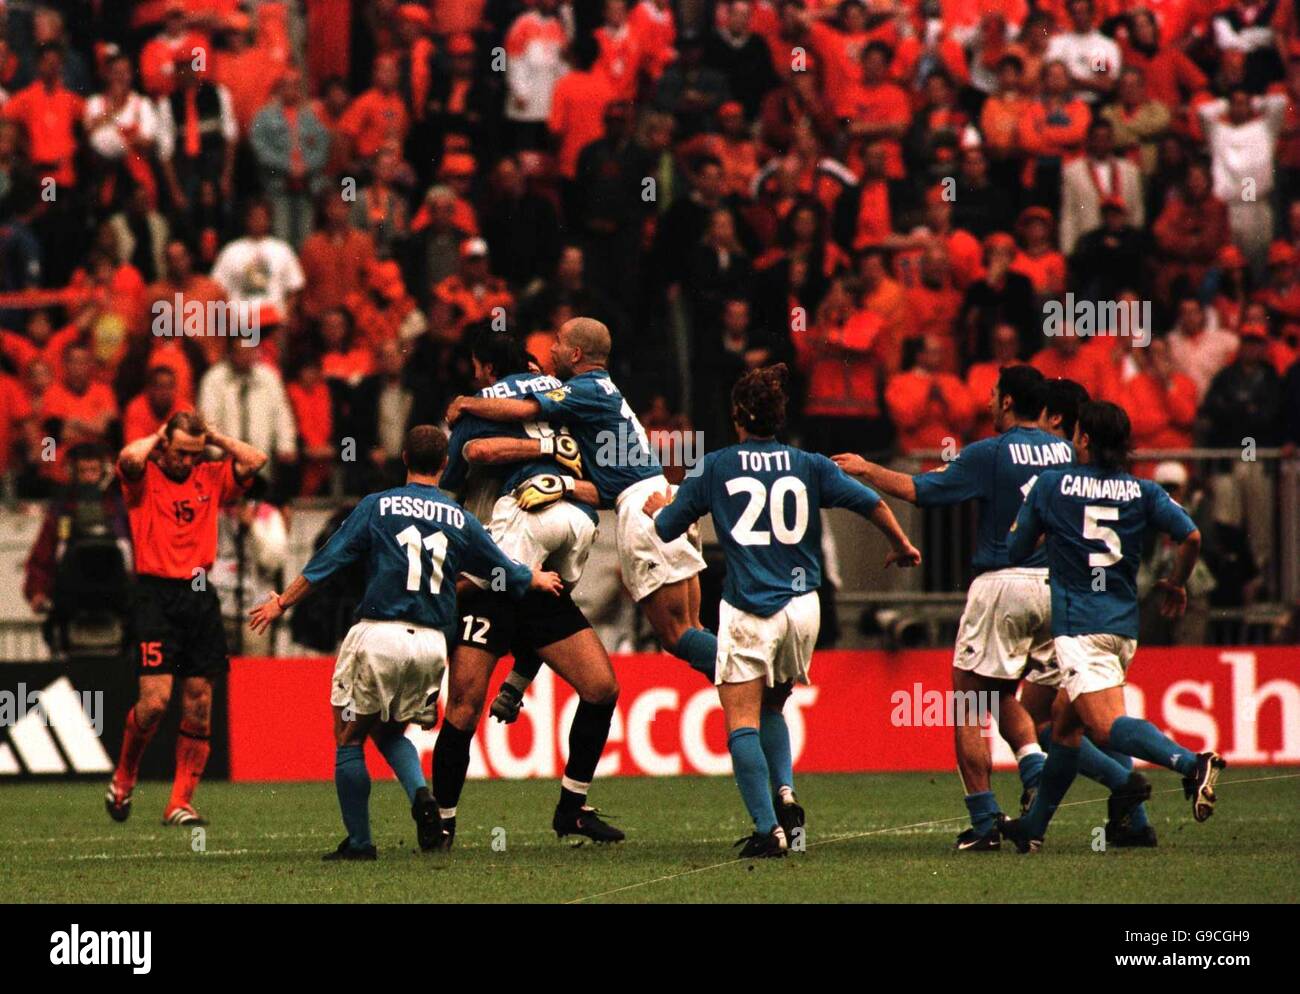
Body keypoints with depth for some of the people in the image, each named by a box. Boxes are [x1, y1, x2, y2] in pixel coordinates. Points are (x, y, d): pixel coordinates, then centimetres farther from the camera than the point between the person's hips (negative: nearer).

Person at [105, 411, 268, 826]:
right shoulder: (144, 477, 2)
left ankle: (180, 803, 6)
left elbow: (255, 460, 4)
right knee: (155, 699, -13)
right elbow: (129, 458, -20)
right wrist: (157, 437, -2)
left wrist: (215, 438, 9)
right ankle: (124, 777, 12)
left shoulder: (211, 478, 14)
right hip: (156, 594, -4)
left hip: (200, 597, 4)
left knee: (200, 703, 0)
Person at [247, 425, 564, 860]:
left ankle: (359, 841, 7)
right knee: (390, 732, 22)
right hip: (431, 643, 4)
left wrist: (282, 602, 9)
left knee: (350, 739, 9)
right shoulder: (460, 519, 9)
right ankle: (421, 793, -6)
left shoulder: (376, 507, 1)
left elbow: (326, 562, -1)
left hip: (378, 636, -4)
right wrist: (539, 580, 41)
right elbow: (506, 573, 20)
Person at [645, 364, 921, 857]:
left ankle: (768, 829, -14)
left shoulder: (716, 467, 1)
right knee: (772, 708, 23)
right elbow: (869, 502, 2)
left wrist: (657, 507, 33)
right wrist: (901, 546, 20)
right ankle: (785, 793, 0)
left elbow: (667, 529, 9)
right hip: (802, 606, 3)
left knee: (742, 723, -2)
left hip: (747, 611, -3)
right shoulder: (808, 466, 6)